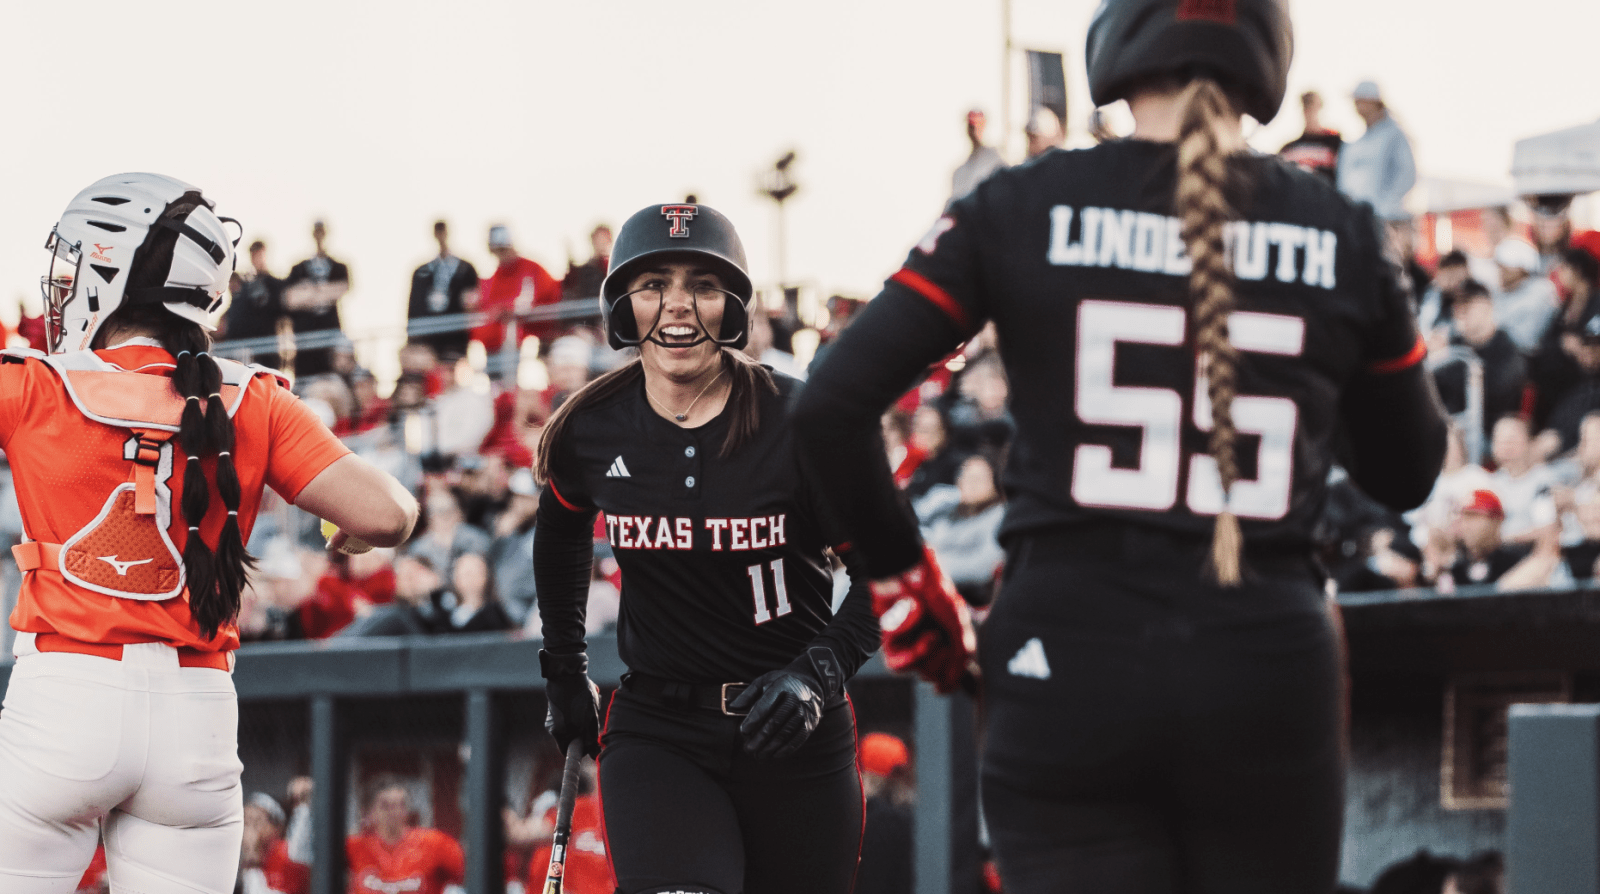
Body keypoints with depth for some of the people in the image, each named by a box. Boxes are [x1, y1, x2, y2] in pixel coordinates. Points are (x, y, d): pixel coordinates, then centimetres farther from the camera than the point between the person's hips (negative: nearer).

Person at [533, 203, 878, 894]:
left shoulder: (799, 422, -11)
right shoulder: (591, 433, -2)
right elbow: (560, 539, 21)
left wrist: (820, 671, -17)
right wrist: (564, 673, 25)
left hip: (793, 739, 0)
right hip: (657, 731, 0)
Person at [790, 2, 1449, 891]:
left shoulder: (1019, 209, 0)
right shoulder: (1341, 235, 4)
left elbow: (831, 407, -3)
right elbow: (1406, 474, 17)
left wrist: (897, 577, 11)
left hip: (1067, 663, -1)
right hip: (1266, 677, 1)